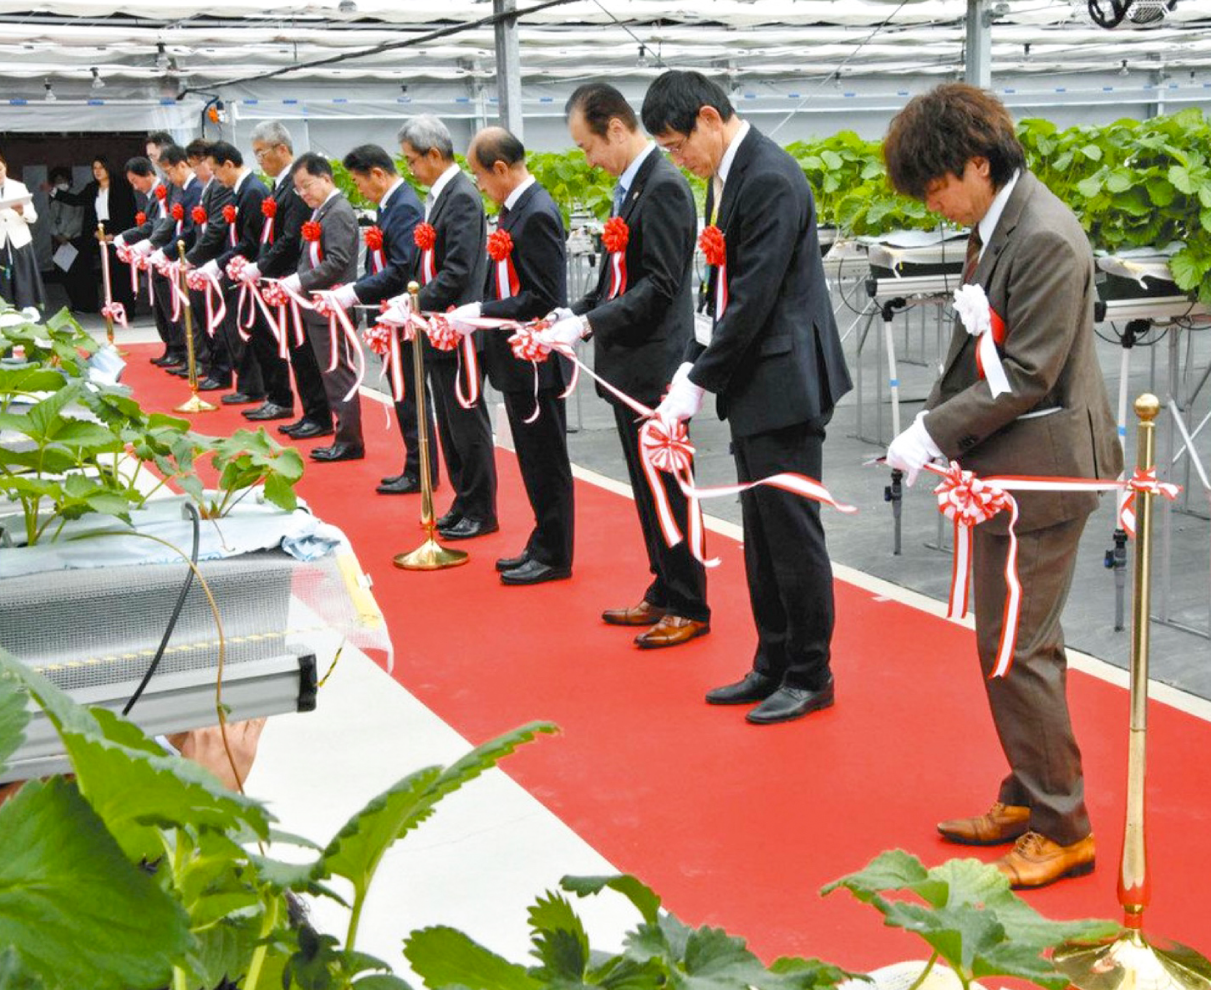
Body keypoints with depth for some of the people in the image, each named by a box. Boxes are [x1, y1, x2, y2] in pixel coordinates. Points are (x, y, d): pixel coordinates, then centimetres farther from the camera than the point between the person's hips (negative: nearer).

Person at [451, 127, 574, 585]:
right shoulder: (515, 208, 10)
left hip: (535, 360, -10)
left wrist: (482, 313, -20)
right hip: (517, 358, 10)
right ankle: (542, 547, 26)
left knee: (546, 461, 1)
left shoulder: (537, 214, -18)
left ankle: (554, 556, 11)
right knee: (533, 459, 16)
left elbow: (544, 299, -23)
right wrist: (473, 314, 5)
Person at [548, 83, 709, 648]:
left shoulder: (663, 187, -16)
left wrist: (589, 323, -22)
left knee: (666, 489, -2)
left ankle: (690, 609, 8)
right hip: (629, 366, 10)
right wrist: (574, 316, 6)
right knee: (647, 487, 15)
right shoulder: (629, 185, 14)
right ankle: (664, 593, 26)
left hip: (653, 366, -9)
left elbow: (660, 285, -21)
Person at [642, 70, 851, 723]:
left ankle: (811, 676, 12)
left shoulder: (770, 179, -18)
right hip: (751, 386, 10)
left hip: (784, 384, -10)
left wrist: (699, 382, -16)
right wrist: (695, 365, 7)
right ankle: (773, 665, 26)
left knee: (793, 533, -1)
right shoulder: (725, 177, 12)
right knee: (761, 534, 15)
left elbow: (755, 298, -21)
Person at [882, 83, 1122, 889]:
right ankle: (1028, 800, 32)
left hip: (1039, 472, -10)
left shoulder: (1045, 239, -20)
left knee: (1016, 648, -3)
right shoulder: (997, 226, 9)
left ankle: (1061, 827, 12)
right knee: (1015, 642, 18)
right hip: (1005, 470, 10)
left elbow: (1029, 375, -21)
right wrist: (941, 426, 2)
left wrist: (935, 431, -16)